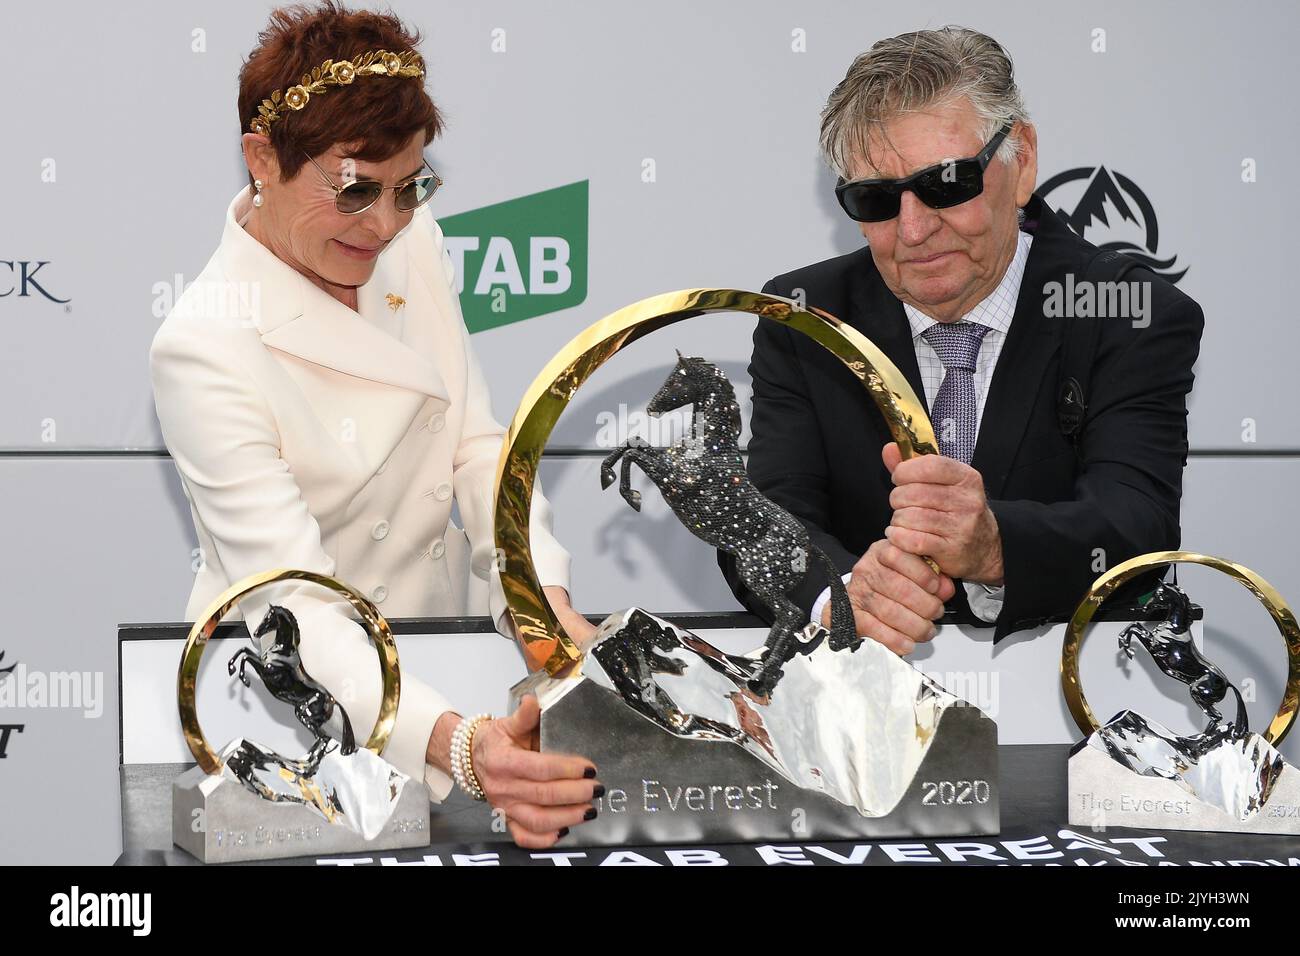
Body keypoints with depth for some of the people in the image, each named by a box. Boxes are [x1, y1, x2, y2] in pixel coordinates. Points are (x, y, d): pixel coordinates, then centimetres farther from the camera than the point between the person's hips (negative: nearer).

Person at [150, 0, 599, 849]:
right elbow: (297, 606, -28)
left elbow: (479, 443, 1)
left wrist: (543, 595, -18)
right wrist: (457, 744, -42)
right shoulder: (204, 351, -21)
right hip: (310, 691, -5)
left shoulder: (411, 245, -1)